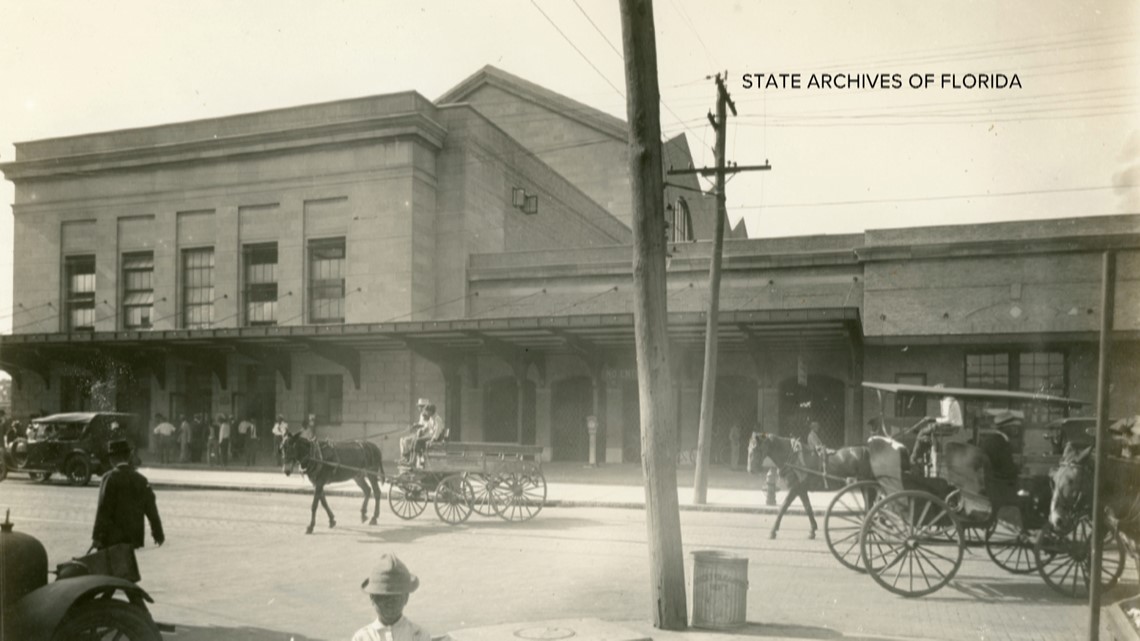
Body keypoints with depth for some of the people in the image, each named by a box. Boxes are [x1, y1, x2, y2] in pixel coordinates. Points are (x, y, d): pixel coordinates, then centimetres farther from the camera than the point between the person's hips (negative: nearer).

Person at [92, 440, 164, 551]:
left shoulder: (110, 478, -8)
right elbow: (151, 509, 8)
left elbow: (103, 509, -12)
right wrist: (158, 534, 16)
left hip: (112, 538, -5)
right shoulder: (141, 479, 6)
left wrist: (97, 536, -10)